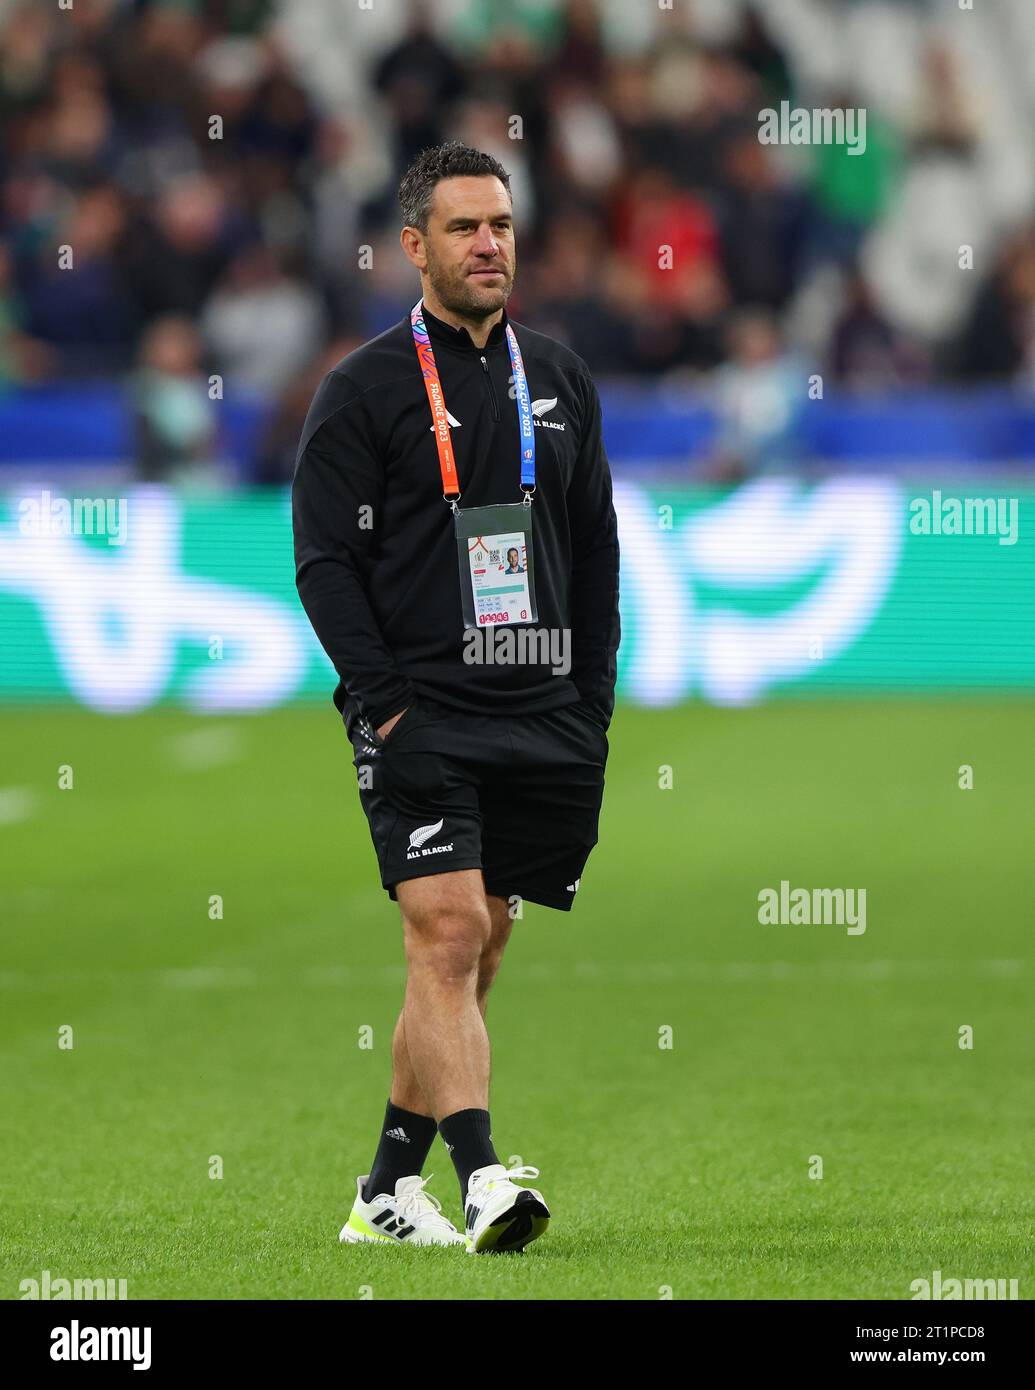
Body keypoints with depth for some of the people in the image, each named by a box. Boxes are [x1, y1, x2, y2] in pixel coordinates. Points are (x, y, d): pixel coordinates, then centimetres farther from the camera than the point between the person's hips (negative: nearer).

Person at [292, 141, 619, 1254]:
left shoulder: (560, 380, 13)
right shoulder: (366, 388, -2)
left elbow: (596, 546, 18)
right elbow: (324, 558, -5)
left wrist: (589, 701, 10)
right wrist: (383, 702, -13)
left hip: (542, 721, 5)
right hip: (418, 714, -5)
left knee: (473, 953, 8)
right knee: (449, 934, -17)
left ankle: (388, 1191, 17)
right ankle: (481, 1179, -24)